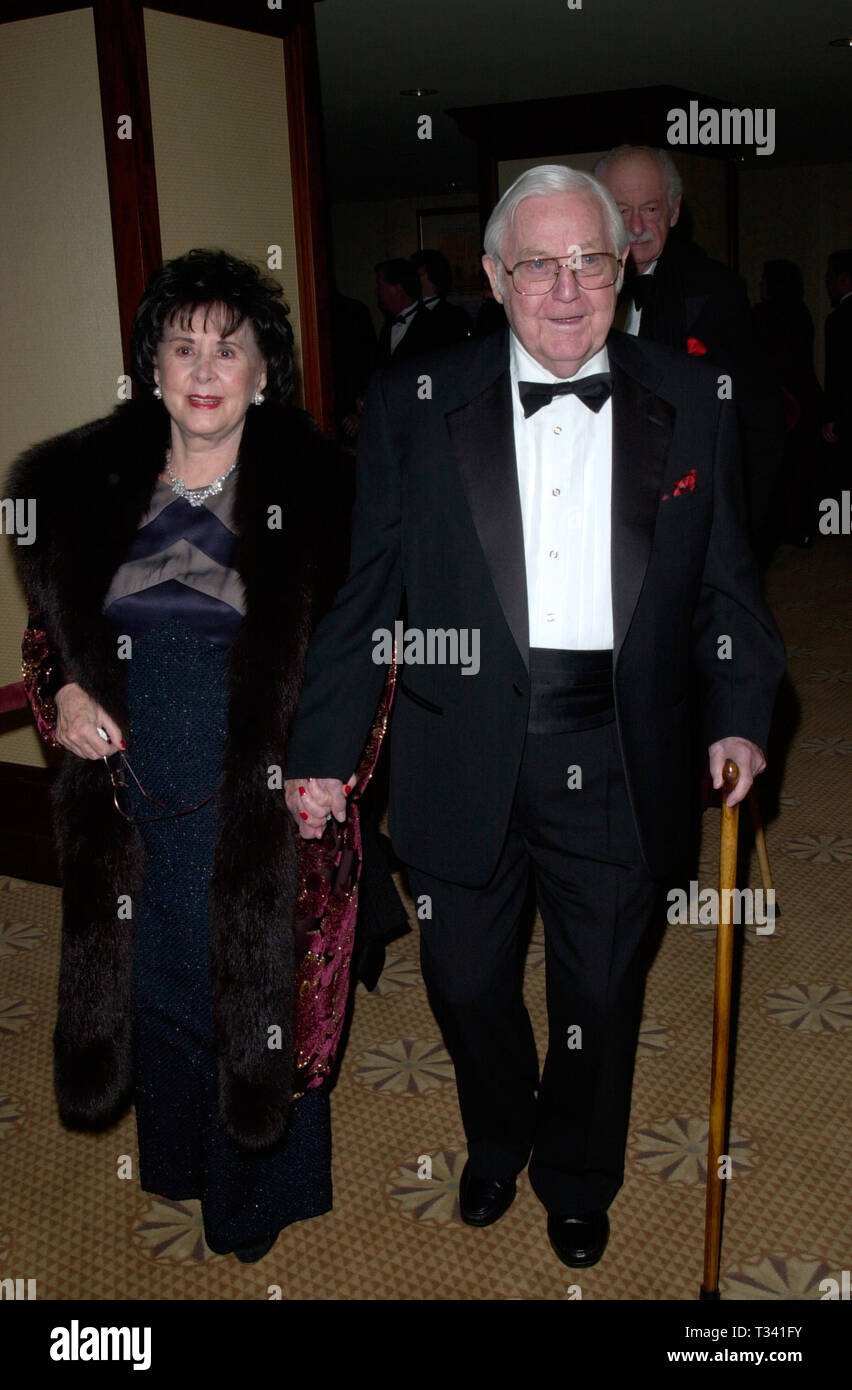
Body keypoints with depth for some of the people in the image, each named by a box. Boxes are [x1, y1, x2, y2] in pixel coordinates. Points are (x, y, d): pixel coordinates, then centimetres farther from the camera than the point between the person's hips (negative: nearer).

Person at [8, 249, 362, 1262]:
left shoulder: (313, 490, -7)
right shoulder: (91, 484, 3)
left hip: (264, 801, -3)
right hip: (133, 797, 4)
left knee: (261, 989, 10)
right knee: (153, 982, 19)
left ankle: (261, 1198, 35)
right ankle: (181, 1167, 45)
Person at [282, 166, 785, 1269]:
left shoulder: (692, 405, 2)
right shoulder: (412, 404, -1)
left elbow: (727, 582, 6)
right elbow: (365, 589, -1)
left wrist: (740, 716, -6)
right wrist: (323, 751, -3)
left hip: (617, 762, 1)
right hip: (463, 754, 0)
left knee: (600, 993, 16)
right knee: (464, 981, 17)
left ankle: (577, 1181, 46)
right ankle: (496, 1145, 50)